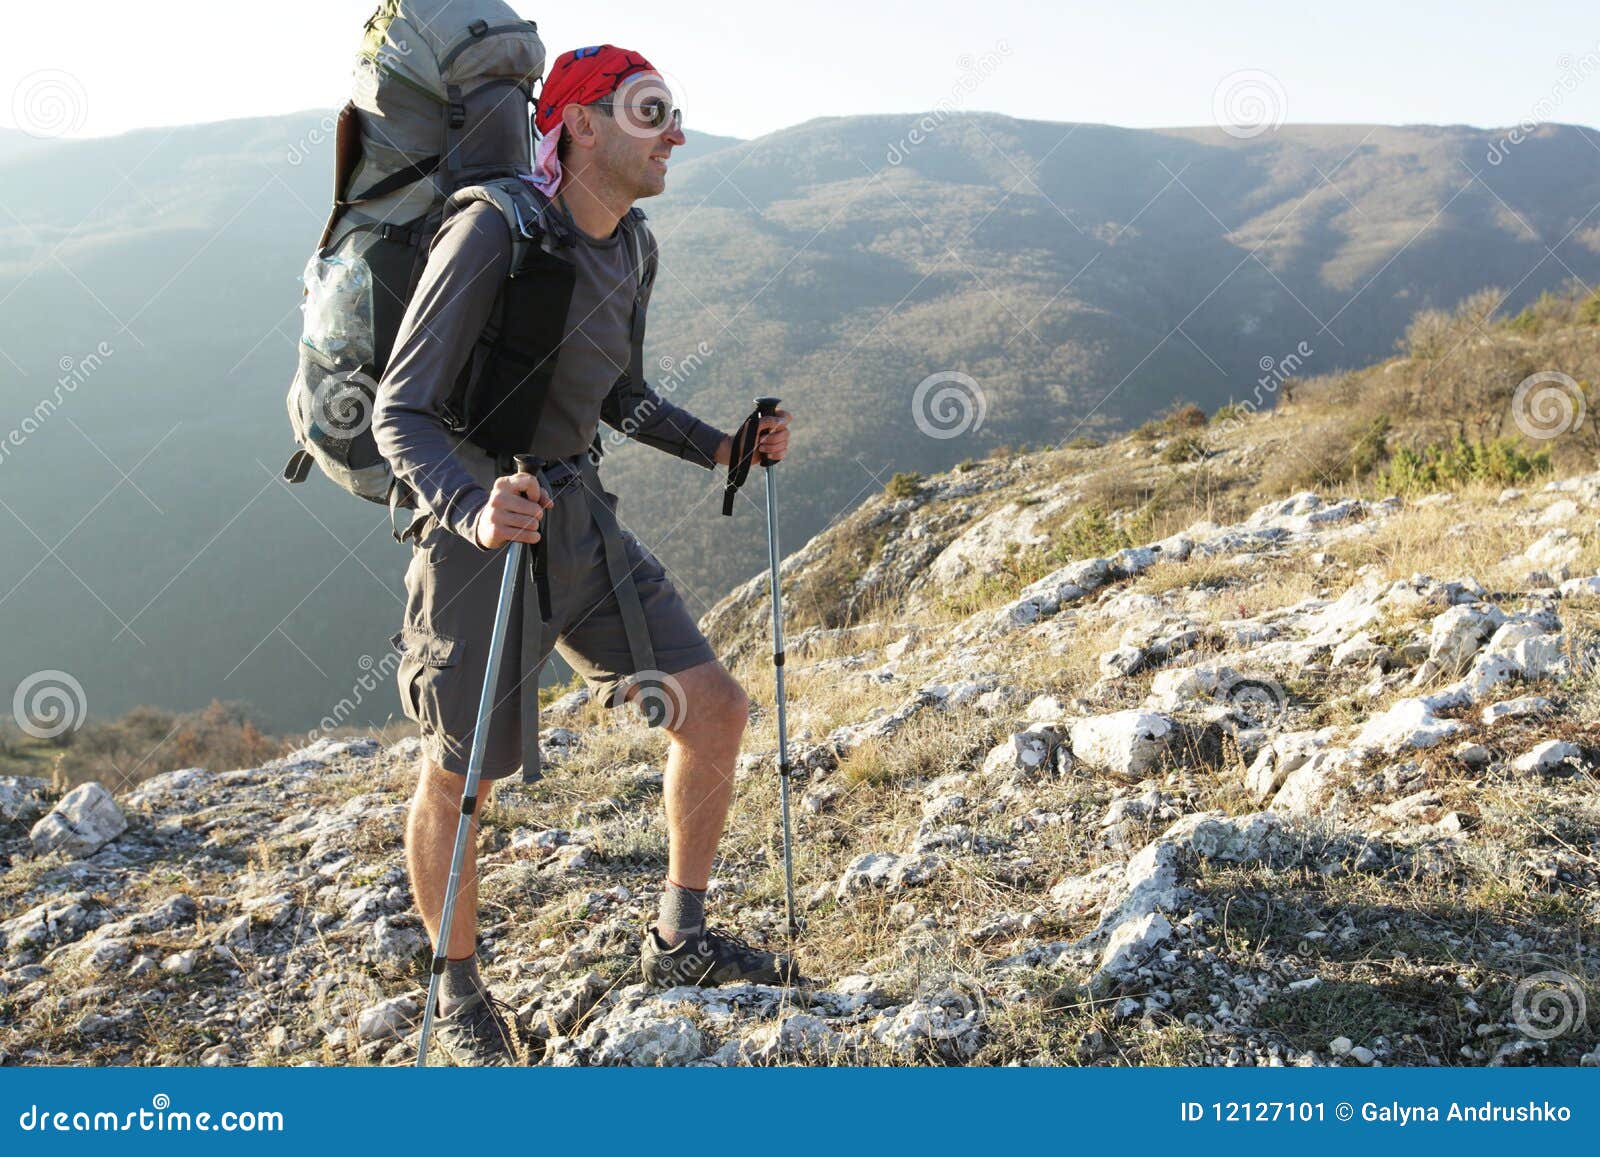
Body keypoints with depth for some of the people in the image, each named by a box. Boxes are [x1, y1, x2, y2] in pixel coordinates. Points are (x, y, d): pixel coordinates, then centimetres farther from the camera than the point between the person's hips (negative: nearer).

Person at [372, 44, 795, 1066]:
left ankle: (680, 942, 19)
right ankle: (460, 994, 30)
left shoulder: (624, 251, 5)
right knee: (458, 781, 7)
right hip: (480, 531, -7)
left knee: (716, 705, 2)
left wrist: (720, 447, 5)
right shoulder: (494, 232, -19)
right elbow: (401, 411, -21)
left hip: (580, 520, 7)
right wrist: (474, 509, -38)